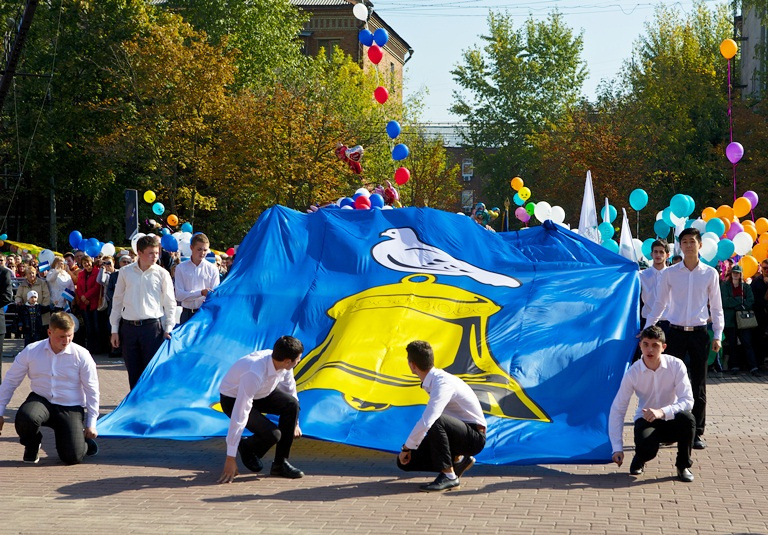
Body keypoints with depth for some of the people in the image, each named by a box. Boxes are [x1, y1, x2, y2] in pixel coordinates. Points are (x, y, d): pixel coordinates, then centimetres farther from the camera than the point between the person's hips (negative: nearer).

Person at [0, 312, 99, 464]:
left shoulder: (81, 355, -7)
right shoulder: (31, 352, -5)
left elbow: (92, 390, 1)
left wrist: (91, 423, 1)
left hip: (70, 408, -1)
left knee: (72, 457, -17)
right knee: (25, 418, -36)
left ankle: (83, 440, 24)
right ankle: (32, 447, 2)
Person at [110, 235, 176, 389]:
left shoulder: (162, 274, 1)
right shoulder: (125, 272, 5)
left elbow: (170, 303, 5)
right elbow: (117, 301, 11)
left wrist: (168, 329, -2)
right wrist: (114, 330, 9)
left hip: (152, 326, -2)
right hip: (128, 327, 2)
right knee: (133, 371, 7)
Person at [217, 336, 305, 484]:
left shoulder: (283, 365, -19)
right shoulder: (254, 374, -40)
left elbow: (289, 387, 4)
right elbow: (239, 416, -38)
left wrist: (294, 422, 15)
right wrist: (231, 458, -36)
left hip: (261, 393, 7)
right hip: (233, 399, -7)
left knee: (292, 404, -20)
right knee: (272, 434, -25)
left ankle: (280, 463, -8)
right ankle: (246, 448, 10)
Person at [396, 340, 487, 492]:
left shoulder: (443, 383, -25)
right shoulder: (433, 380, 4)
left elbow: (427, 421, -35)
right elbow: (428, 419, 20)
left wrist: (407, 447, -22)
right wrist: (410, 447, 26)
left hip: (474, 437, -9)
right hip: (459, 434, 9)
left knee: (436, 422, -38)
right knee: (405, 461, -1)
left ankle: (449, 476, -23)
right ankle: (457, 460, 10)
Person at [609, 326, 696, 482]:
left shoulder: (676, 366, -16)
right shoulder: (632, 373, -15)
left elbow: (688, 400, -22)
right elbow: (617, 410, -11)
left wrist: (662, 412, -41)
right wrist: (617, 448, -16)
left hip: (671, 420, 1)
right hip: (646, 421, -1)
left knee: (687, 418, -34)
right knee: (647, 448, -34)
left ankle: (683, 466, -7)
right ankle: (639, 460, 9)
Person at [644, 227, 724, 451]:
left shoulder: (710, 273, 3)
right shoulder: (670, 273, 2)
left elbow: (716, 307, 8)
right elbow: (660, 304, 9)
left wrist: (717, 335, 2)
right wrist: (647, 329, 3)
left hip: (699, 332, 0)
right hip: (676, 332, 0)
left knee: (698, 385, 3)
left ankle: (697, 432, 10)